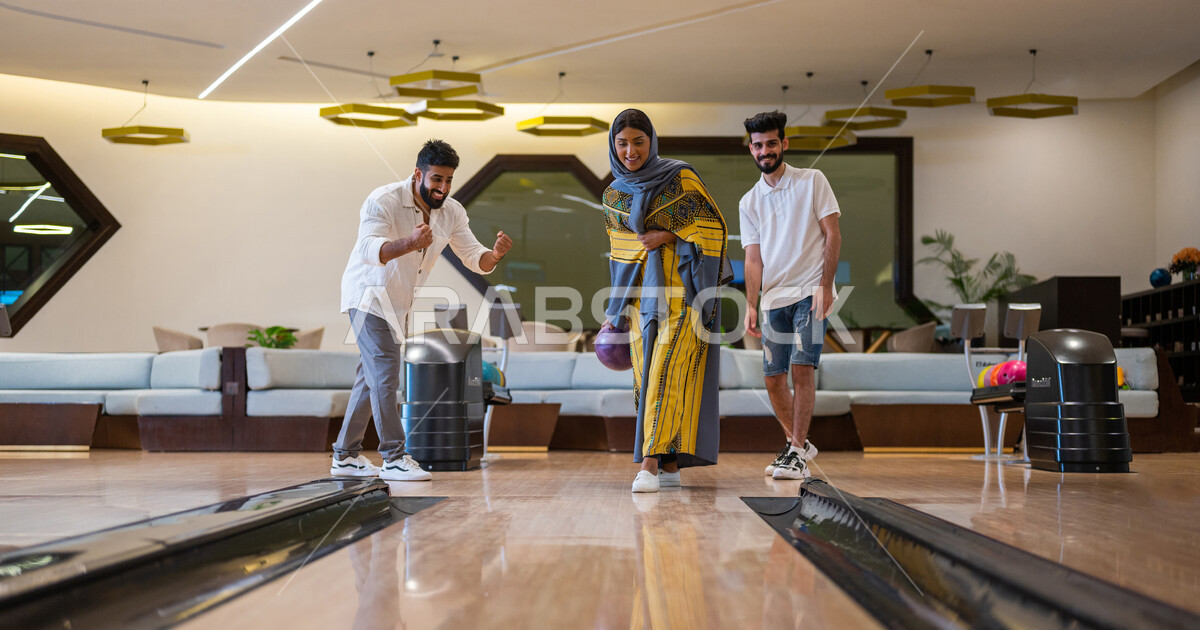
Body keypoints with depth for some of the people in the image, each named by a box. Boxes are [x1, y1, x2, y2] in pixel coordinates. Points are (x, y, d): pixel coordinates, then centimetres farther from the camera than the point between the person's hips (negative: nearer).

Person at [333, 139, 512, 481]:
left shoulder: (451, 212, -3)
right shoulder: (383, 201, -22)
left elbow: (474, 257, -7)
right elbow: (369, 249, -37)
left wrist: (495, 254, -30)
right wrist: (409, 243, -55)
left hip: (397, 304, 8)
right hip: (369, 295, -8)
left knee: (371, 377, 11)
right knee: (385, 373, -16)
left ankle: (345, 456, 19)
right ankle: (394, 458, -15)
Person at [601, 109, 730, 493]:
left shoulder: (680, 178, -5)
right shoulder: (614, 195, 10)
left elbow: (714, 227, -4)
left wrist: (669, 236, -16)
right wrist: (616, 308, 16)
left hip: (680, 291, -5)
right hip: (641, 294, 5)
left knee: (666, 372, -16)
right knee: (647, 377, 3)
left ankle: (650, 462, -23)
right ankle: (670, 464, 12)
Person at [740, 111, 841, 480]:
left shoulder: (812, 181, 2)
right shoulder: (749, 202, 12)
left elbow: (832, 235, -2)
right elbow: (753, 258, 8)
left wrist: (825, 286, -12)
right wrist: (751, 305, -5)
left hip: (810, 293, -4)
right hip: (773, 298, 4)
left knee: (802, 366, -15)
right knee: (773, 376, 3)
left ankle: (797, 454, -11)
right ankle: (798, 442, 24)